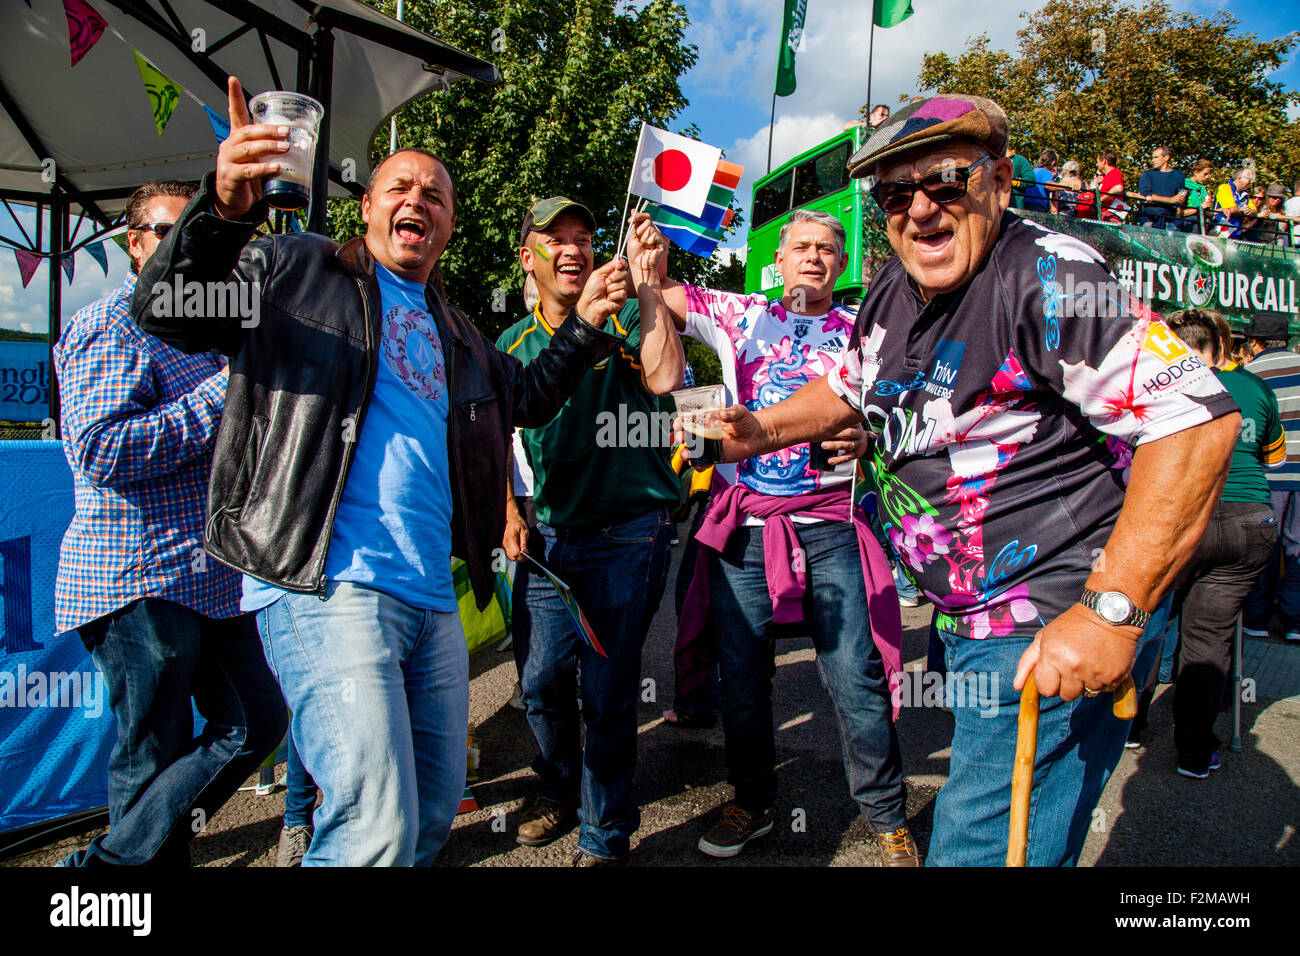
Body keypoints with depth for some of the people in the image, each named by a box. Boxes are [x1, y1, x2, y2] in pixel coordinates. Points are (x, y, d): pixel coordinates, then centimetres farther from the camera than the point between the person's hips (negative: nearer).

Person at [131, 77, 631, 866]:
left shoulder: (453, 331, 25)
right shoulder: (297, 268, 6)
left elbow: (526, 399, 31)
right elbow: (166, 312, -5)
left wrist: (585, 323, 18)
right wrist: (224, 208, -24)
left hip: (432, 598, 8)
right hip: (330, 588, -7)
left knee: (439, 804, 15)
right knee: (376, 830, -14)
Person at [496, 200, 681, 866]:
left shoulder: (623, 321, -2)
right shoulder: (513, 345, 10)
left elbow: (664, 377, -23)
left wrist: (647, 282, -23)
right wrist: (511, 515, 8)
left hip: (628, 531, -4)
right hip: (549, 536, 5)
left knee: (606, 692, 1)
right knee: (540, 679, 12)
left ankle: (605, 833, 22)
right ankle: (558, 787, 41)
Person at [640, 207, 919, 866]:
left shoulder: (862, 330, 9)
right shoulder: (739, 316, 11)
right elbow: (653, 296, 12)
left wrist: (865, 438, -12)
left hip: (830, 521, -1)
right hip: (744, 521, 2)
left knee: (855, 675, -2)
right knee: (740, 674, 10)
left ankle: (887, 817, 20)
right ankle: (752, 803, 32)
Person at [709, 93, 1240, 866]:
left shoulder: (1047, 280, -21)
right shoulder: (894, 291, 5)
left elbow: (1198, 421, -27)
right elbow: (851, 387, 24)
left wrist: (1111, 613, -29)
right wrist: (766, 428, 7)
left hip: (1056, 634, -8)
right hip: (966, 625, 9)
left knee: (982, 846, -4)